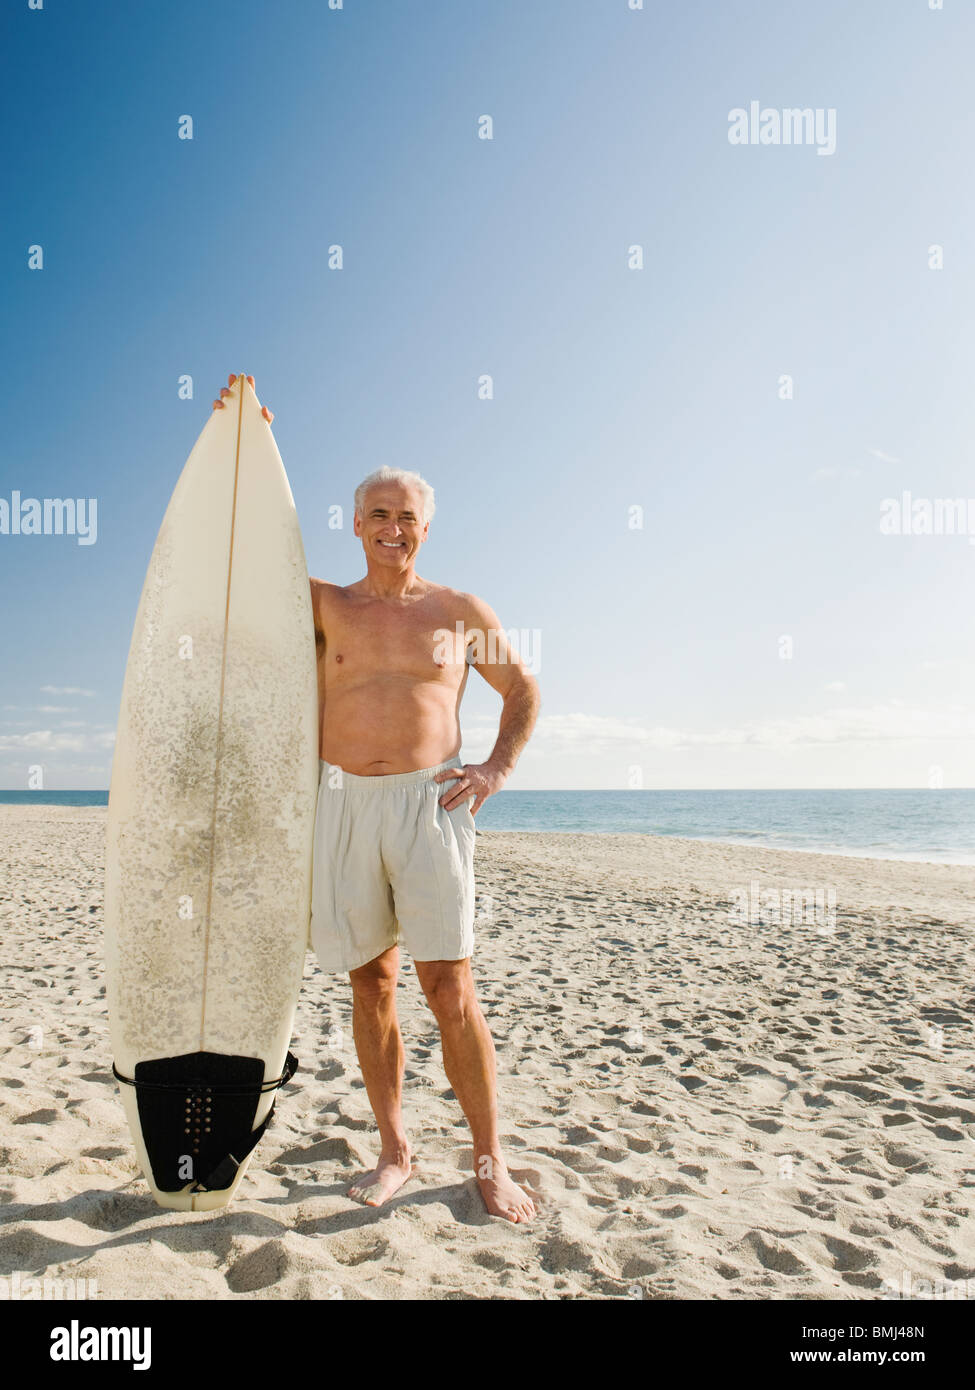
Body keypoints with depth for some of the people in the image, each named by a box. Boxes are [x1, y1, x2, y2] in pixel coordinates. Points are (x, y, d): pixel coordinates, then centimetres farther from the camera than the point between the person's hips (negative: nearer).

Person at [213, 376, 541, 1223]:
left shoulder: (459, 610, 8)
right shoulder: (326, 606, 11)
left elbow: (524, 687, 16)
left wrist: (498, 768, 3)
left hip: (429, 804, -2)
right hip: (345, 807, 2)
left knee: (450, 987, -4)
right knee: (371, 984, 8)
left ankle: (490, 1161, 11)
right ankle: (394, 1151, 23)